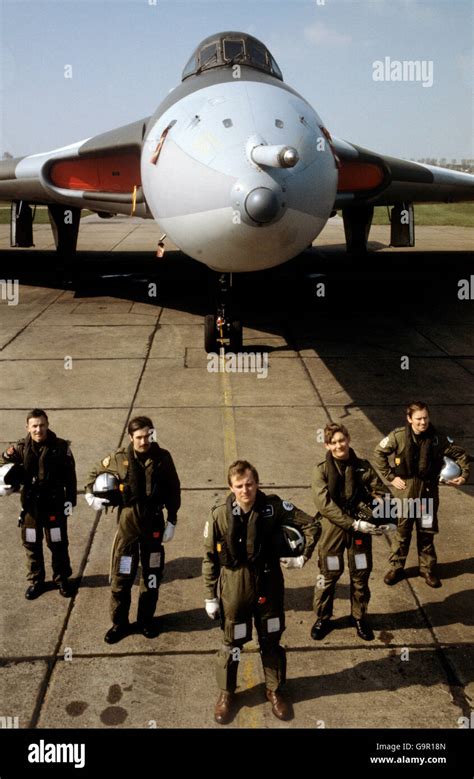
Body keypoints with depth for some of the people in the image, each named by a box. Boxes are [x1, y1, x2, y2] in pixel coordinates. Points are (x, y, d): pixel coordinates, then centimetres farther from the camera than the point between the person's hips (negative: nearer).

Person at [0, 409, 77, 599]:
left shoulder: (61, 447, -10)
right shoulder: (20, 448, -7)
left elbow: (70, 475, -4)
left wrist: (70, 499, -4)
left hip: (55, 503, -2)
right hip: (30, 504, 2)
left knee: (58, 544, 10)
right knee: (32, 544, 14)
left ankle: (62, 579, 30)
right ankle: (36, 581, 33)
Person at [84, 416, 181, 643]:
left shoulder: (162, 458, -8)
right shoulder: (119, 459, -8)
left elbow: (173, 490, -1)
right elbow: (95, 473, 9)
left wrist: (172, 521, -2)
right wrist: (90, 496, -7)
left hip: (154, 523, 0)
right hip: (127, 523, 0)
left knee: (152, 575, 13)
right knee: (121, 576, 4)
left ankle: (146, 620, 32)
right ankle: (119, 623, 22)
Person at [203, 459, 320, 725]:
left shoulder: (273, 506, -14)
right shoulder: (220, 515, -14)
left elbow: (312, 525, -5)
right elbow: (210, 558, -5)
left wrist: (302, 557, -5)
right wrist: (211, 596, -2)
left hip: (268, 584, 1)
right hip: (234, 588, -1)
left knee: (271, 641, 17)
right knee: (232, 643, 14)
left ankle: (275, 690, 39)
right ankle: (226, 693, 36)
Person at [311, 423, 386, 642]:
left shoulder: (363, 467, -1)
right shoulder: (321, 471, -9)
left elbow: (380, 492, 1)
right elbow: (325, 505, -17)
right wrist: (353, 523, -23)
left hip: (361, 528, 2)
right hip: (333, 529, -2)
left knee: (361, 575, 13)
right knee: (328, 576, 10)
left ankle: (360, 616, 35)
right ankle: (322, 618, 30)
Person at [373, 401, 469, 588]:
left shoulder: (437, 438, -11)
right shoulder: (398, 436, -15)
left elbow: (459, 454, 1)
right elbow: (379, 453, -4)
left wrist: (464, 474, -10)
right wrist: (391, 477, -6)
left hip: (428, 491, 1)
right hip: (405, 490, -1)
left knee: (427, 531, 13)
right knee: (402, 530, 11)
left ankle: (427, 568, 30)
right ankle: (396, 566, 27)